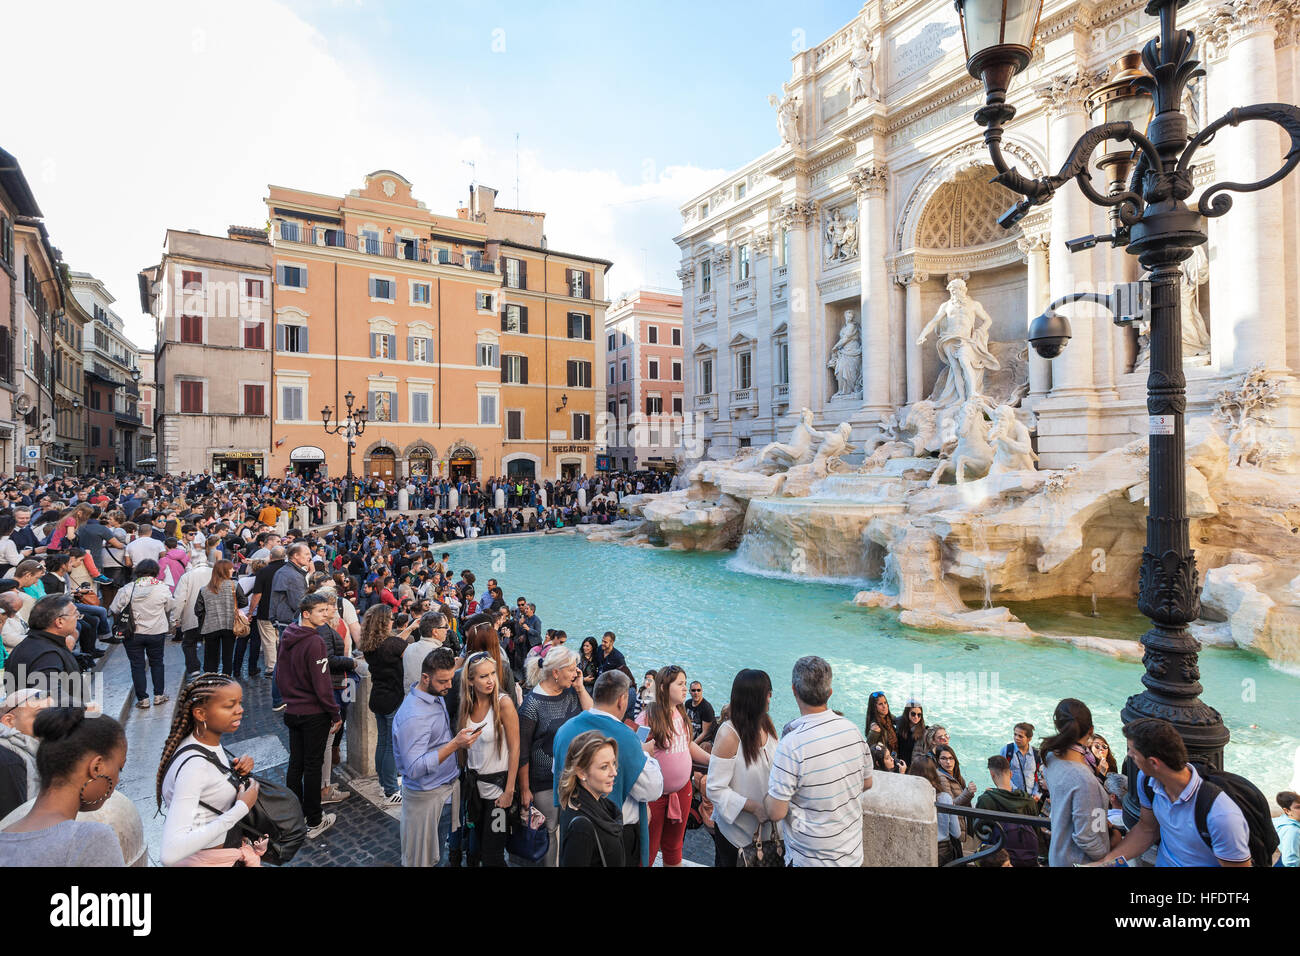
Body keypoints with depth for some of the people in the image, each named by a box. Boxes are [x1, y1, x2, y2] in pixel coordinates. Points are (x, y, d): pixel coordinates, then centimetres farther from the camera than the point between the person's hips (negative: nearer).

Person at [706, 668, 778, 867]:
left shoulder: (766, 724, -5)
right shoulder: (729, 734, -25)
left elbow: (772, 767, 7)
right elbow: (714, 789, -21)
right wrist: (754, 807, -26)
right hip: (734, 827, -5)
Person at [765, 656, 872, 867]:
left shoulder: (792, 744, -29)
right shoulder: (852, 729, -10)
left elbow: (776, 813, -22)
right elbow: (867, 784, 6)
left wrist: (770, 789, -2)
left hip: (811, 859, -6)